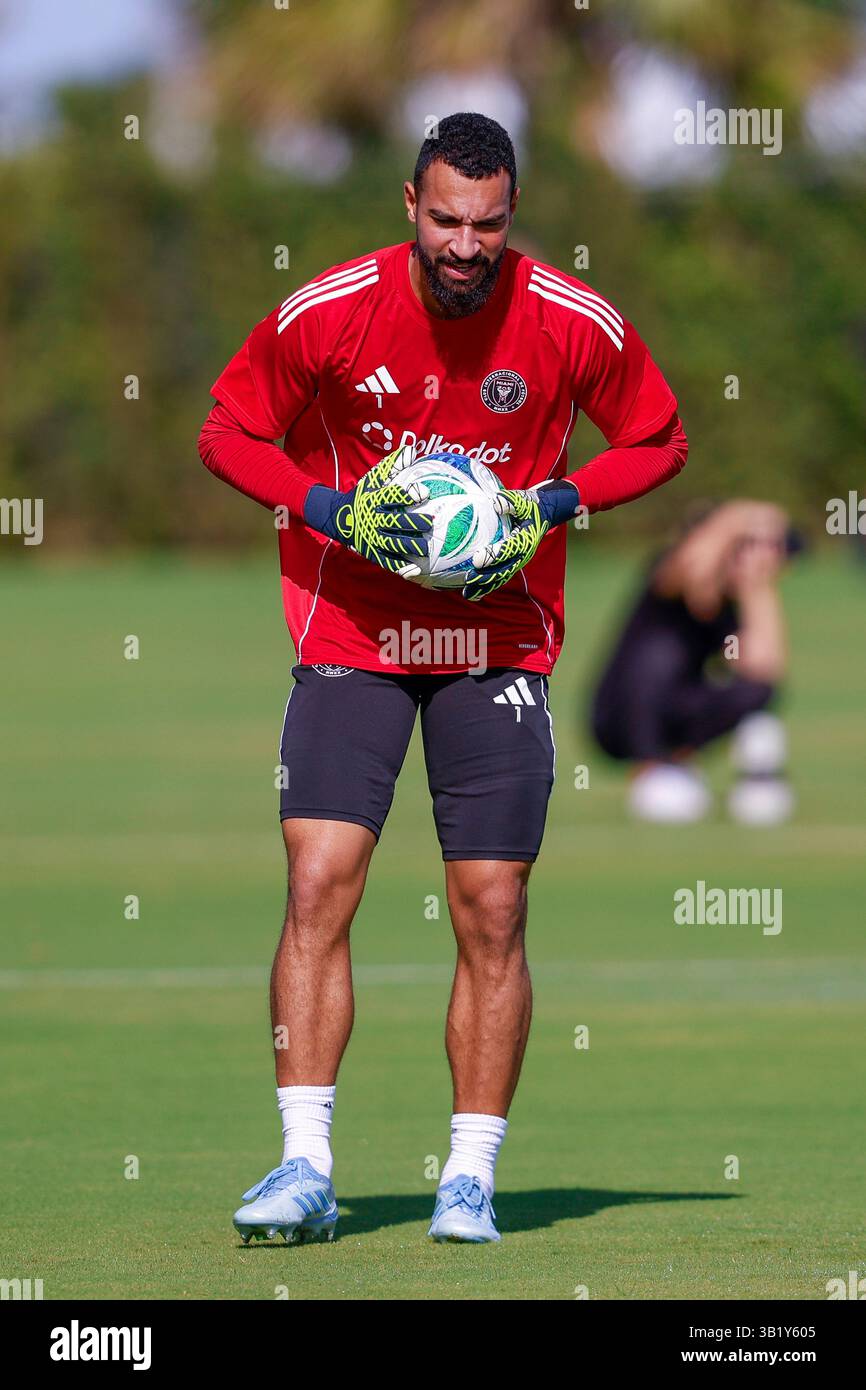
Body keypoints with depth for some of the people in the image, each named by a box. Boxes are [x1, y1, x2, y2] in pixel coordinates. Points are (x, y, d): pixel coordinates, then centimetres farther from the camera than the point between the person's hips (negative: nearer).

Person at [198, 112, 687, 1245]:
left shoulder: (576, 324, -10)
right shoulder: (326, 312, -11)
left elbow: (658, 440, 6)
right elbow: (228, 432, 1)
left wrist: (554, 502, -11)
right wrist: (329, 509, -15)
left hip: (501, 638, 0)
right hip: (349, 632, 0)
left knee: (491, 915, -2)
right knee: (318, 887, -11)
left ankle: (471, 1180, 7)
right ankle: (306, 1169, -9)